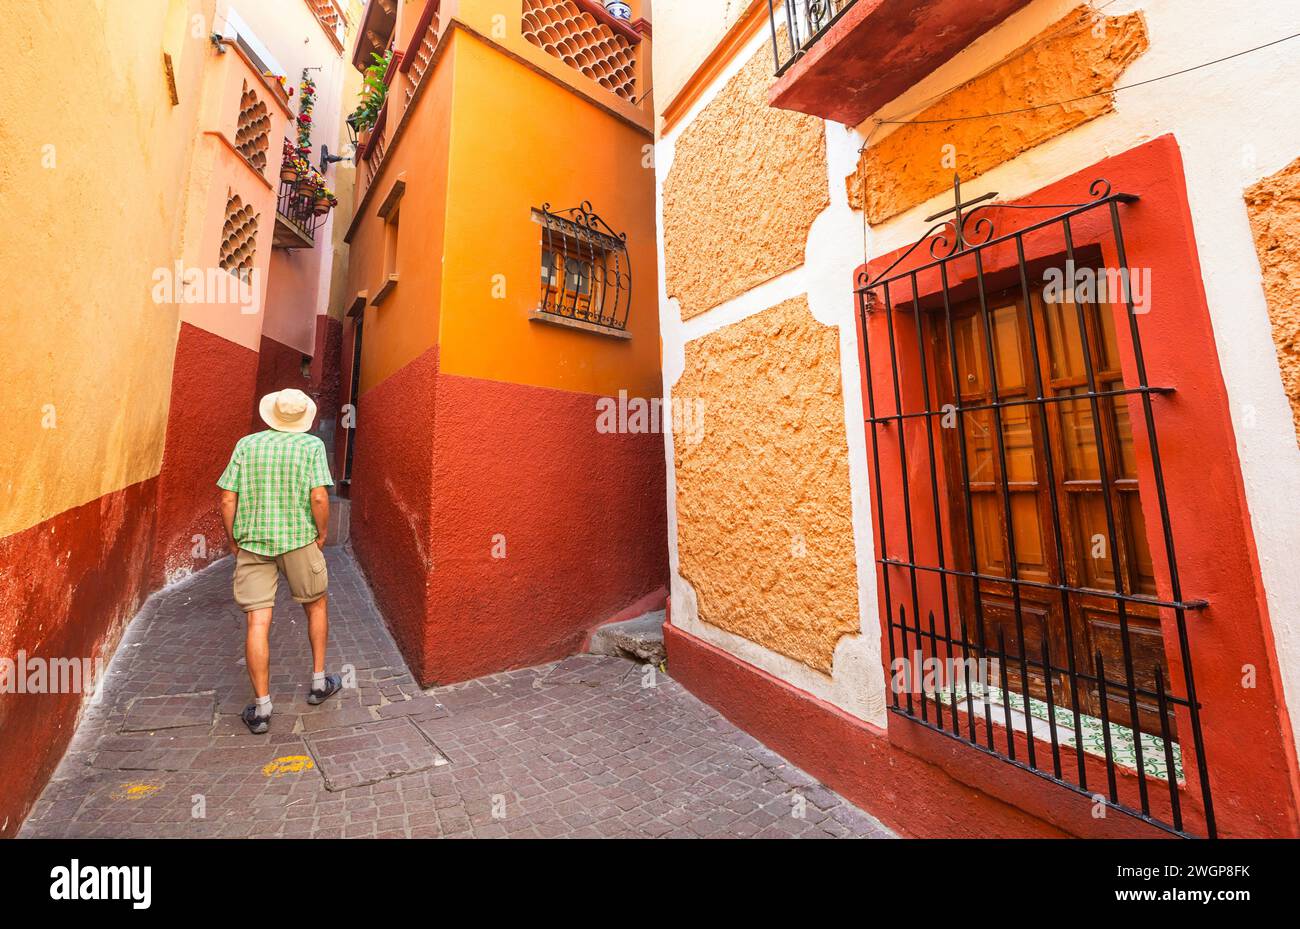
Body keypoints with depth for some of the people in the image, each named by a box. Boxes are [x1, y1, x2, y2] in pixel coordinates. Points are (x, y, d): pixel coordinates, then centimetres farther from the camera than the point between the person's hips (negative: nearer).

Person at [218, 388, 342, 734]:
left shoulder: (246, 444, 3)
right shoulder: (312, 445, -6)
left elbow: (227, 500, 0)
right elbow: (319, 497, -15)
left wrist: (234, 540, 12)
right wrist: (322, 534, 0)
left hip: (252, 543, 2)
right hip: (298, 539, -2)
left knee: (258, 622, 4)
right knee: (317, 605, 17)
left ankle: (261, 707, 11)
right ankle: (318, 682, 27)